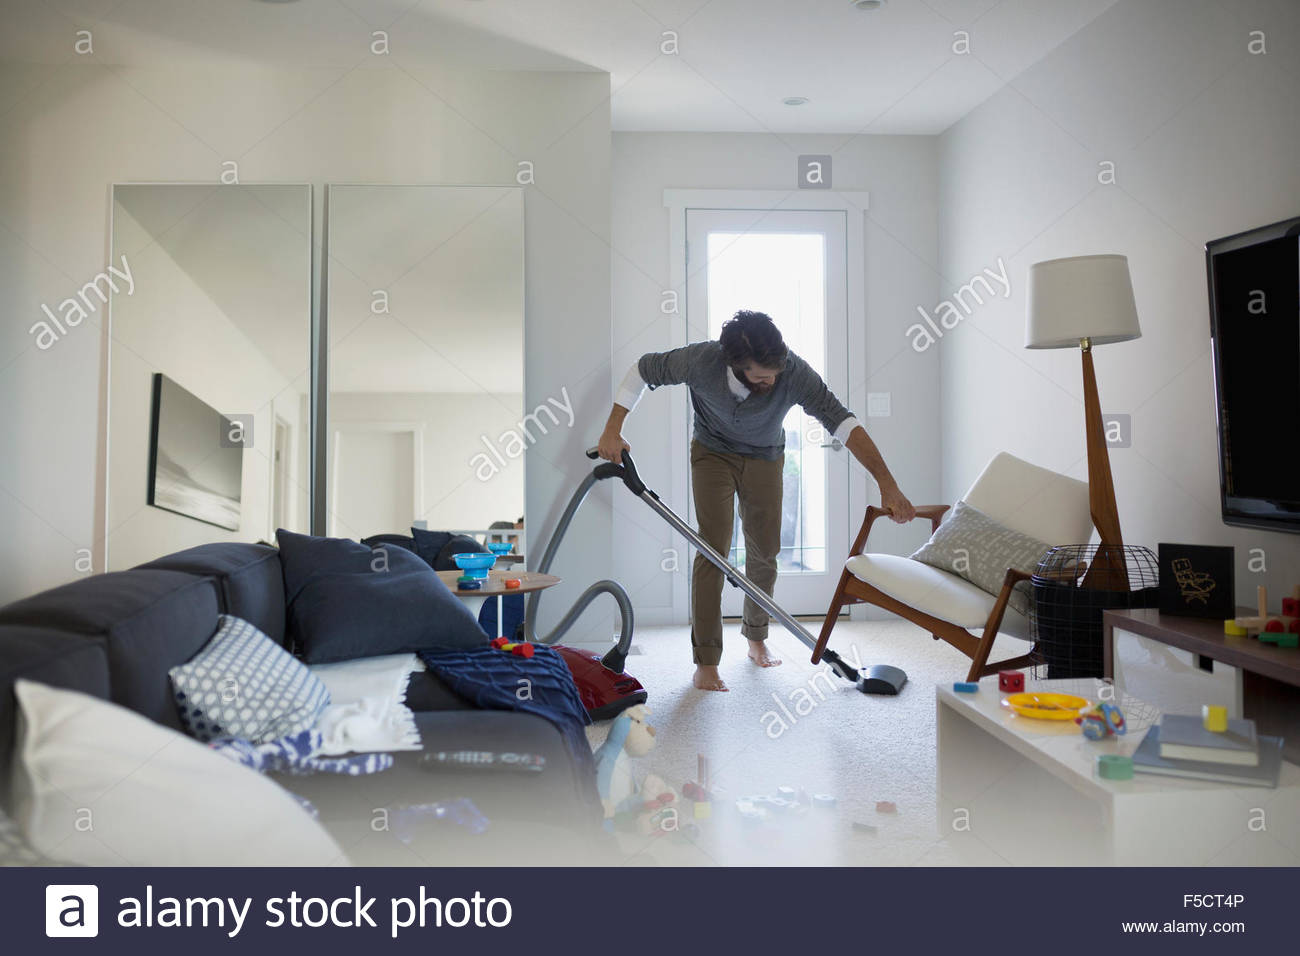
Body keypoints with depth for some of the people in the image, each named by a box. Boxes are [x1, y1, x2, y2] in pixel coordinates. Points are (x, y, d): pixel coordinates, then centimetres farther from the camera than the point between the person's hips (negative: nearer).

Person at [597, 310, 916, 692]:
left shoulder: (793, 372, -34)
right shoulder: (700, 360, -33)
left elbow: (843, 421, -36)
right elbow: (643, 369, -16)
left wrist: (887, 484, -43)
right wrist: (612, 430, -22)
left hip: (765, 458, 2)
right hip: (713, 453, -1)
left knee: (765, 551, 5)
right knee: (714, 549, -14)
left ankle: (756, 638, 29)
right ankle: (706, 661, -8)